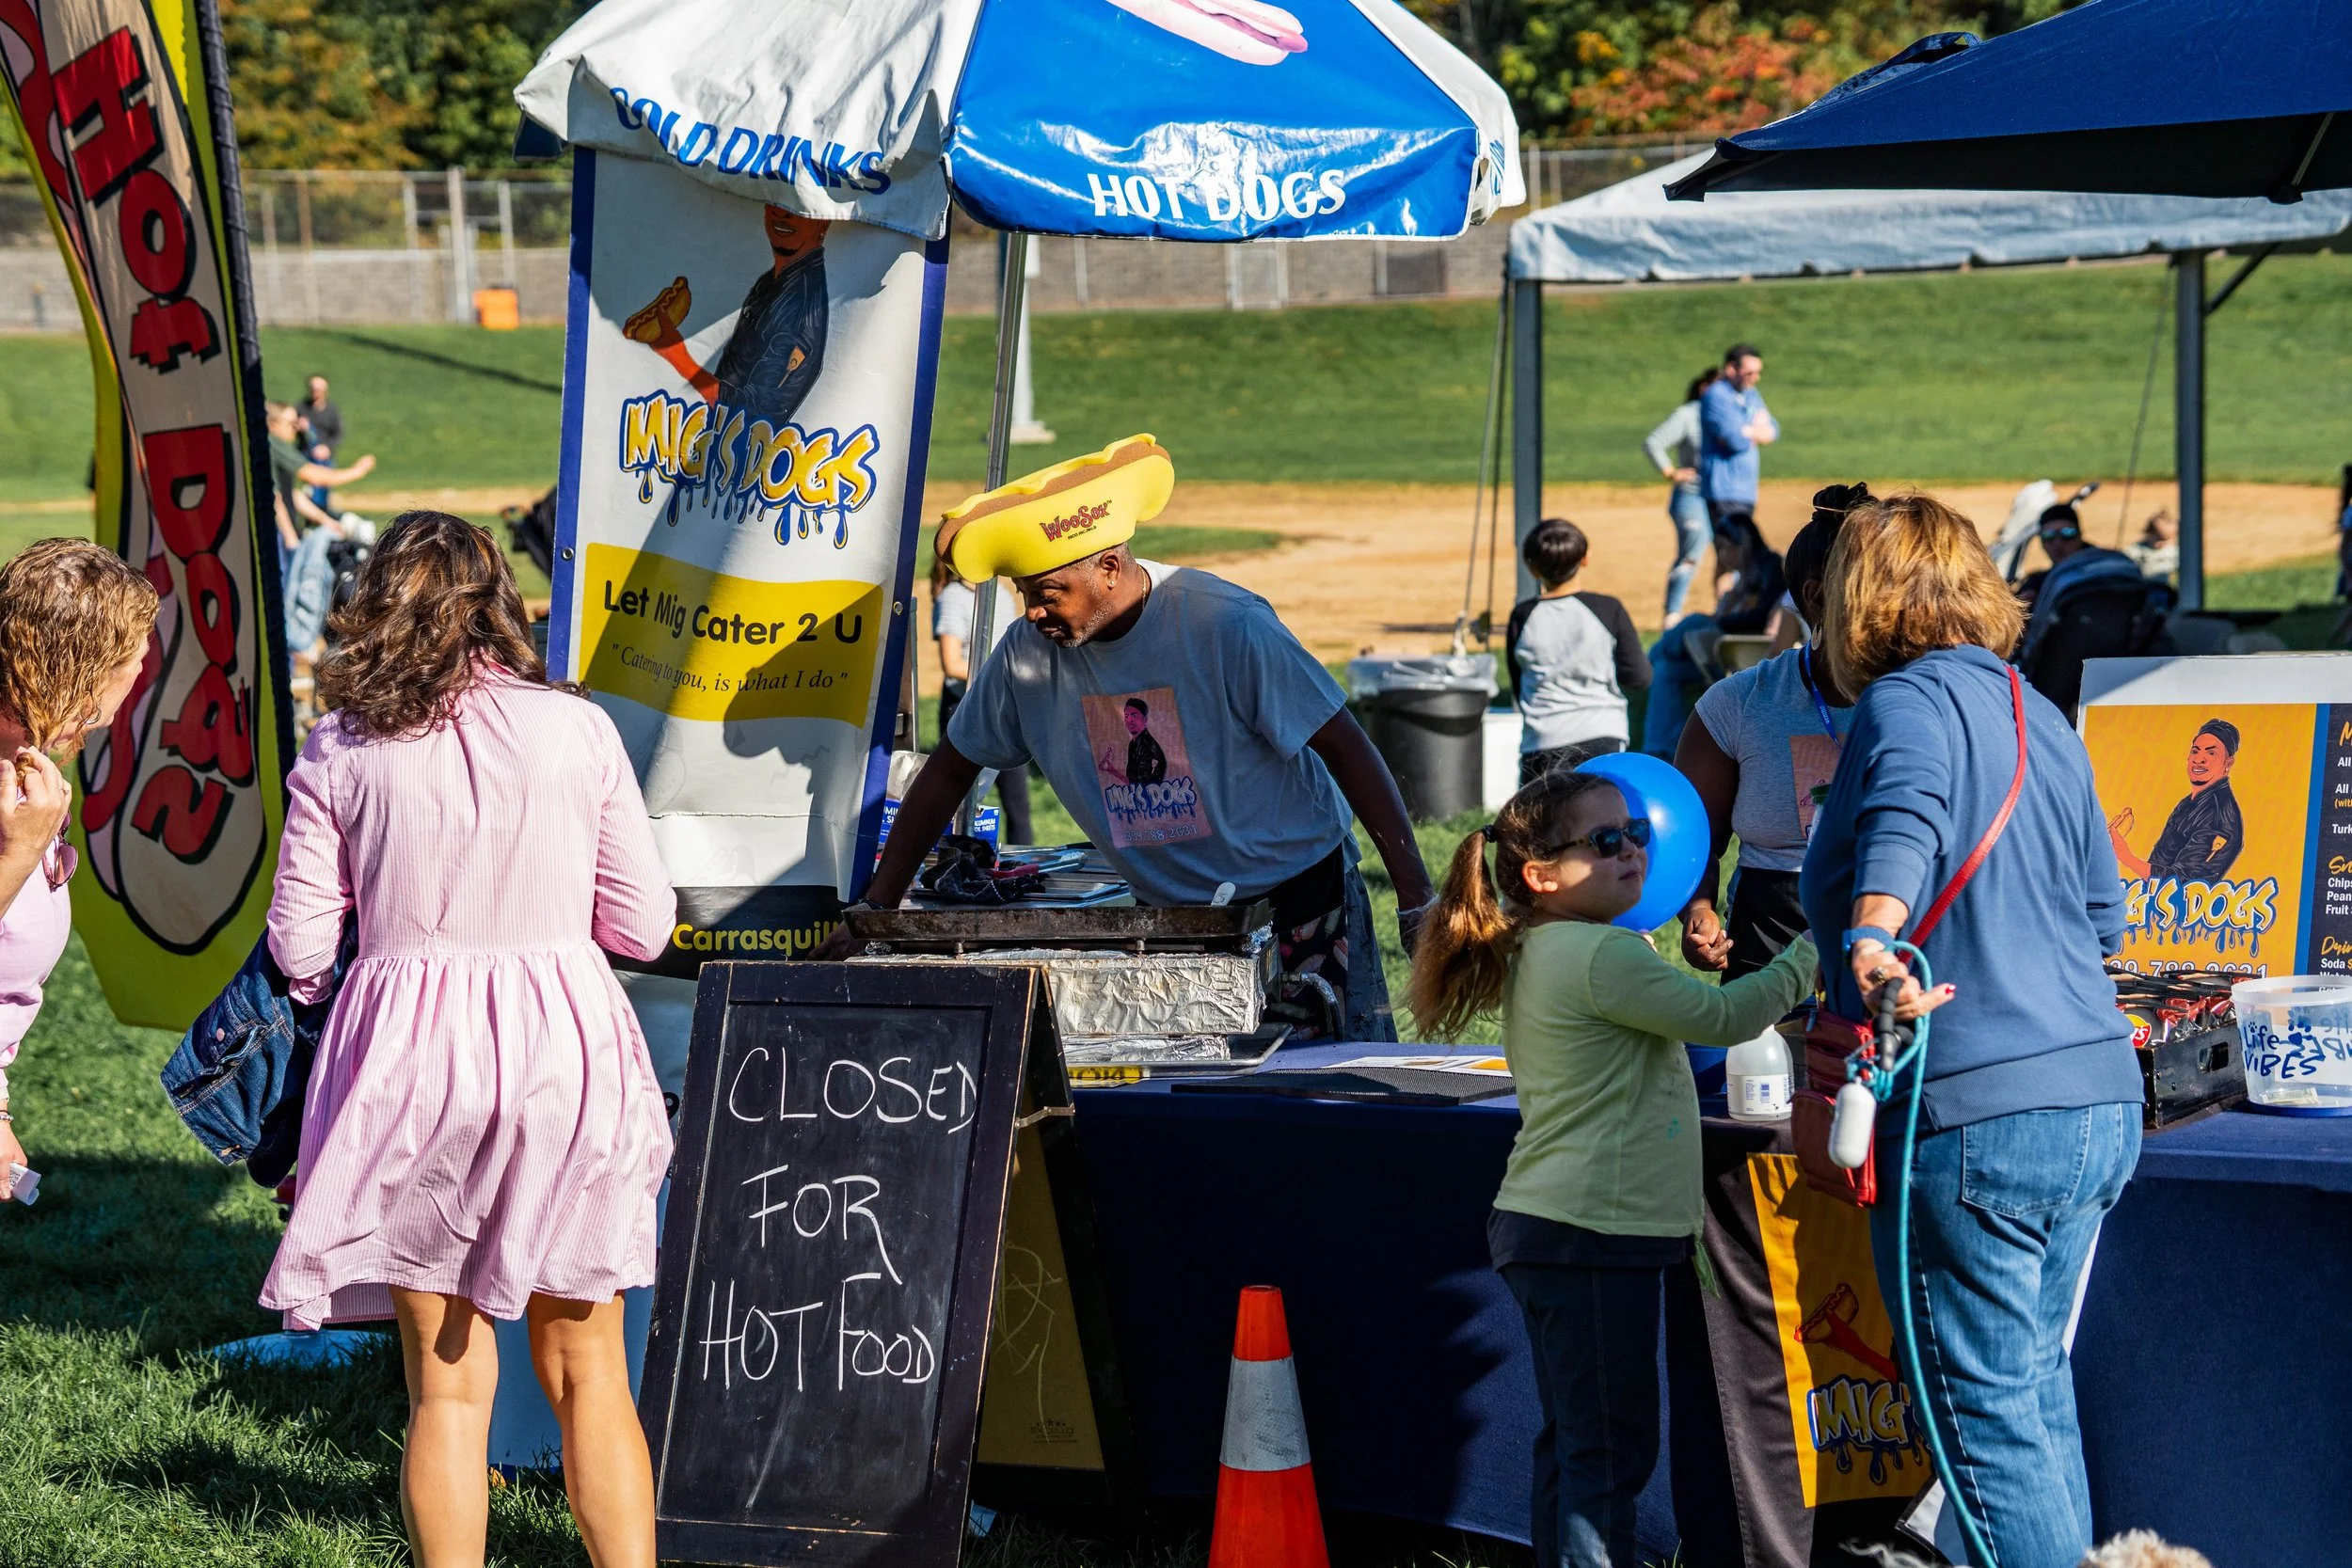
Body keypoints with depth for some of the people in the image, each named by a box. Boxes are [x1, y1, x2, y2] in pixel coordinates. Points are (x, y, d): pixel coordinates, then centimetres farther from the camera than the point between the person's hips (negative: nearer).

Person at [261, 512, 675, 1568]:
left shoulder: (341, 754, 0)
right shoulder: (576, 732, 1)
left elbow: (298, 947, 1)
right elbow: (642, 927, 5)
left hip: (409, 1060, 0)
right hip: (562, 1046, 0)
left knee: (446, 1381, 8)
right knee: (585, 1371, 11)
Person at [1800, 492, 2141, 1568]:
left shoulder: (1910, 701, -8)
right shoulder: (2043, 720, 17)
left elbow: (1904, 820, -30)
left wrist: (1870, 942, -47)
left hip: (1971, 1116, -8)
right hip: (2099, 1105, 9)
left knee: (1985, 1410, -2)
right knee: (2038, 1379, 18)